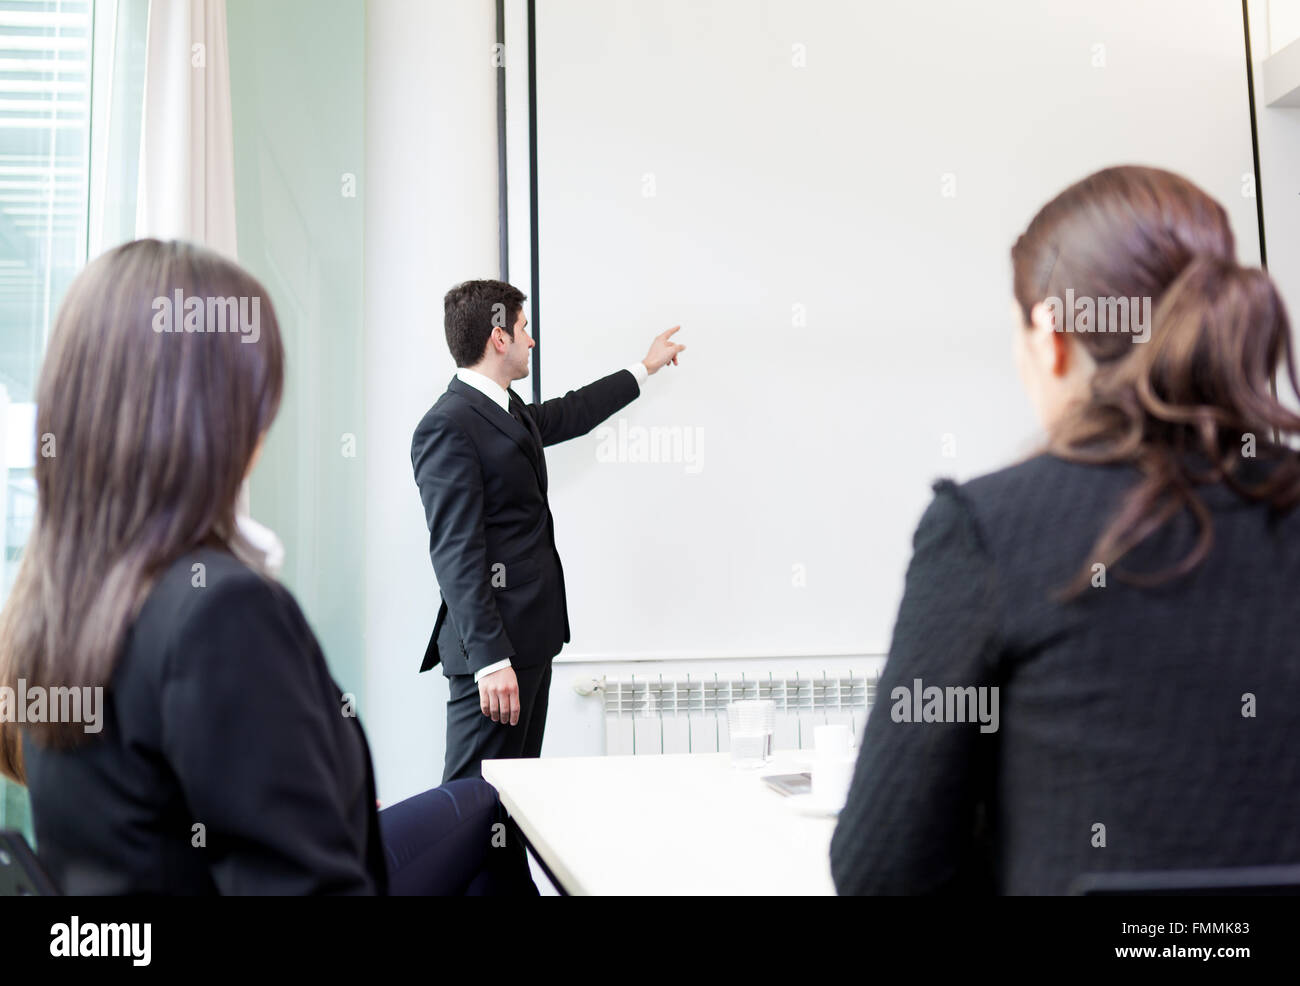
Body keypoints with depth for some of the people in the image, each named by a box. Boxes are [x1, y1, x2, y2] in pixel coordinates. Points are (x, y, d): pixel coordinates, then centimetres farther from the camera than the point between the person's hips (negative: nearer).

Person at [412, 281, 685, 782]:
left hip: (531, 637, 10)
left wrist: (645, 366, 47)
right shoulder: (447, 427, -14)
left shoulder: (510, 410, 16)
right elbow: (456, 552, -19)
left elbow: (572, 412, 36)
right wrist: (490, 659, -22)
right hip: (493, 646, -10)